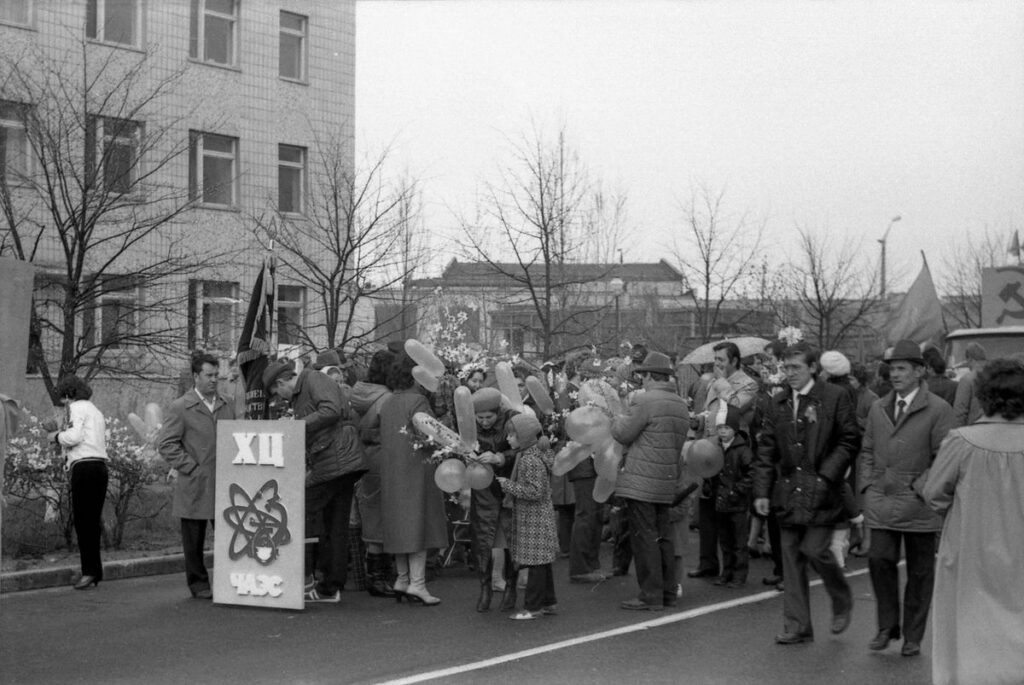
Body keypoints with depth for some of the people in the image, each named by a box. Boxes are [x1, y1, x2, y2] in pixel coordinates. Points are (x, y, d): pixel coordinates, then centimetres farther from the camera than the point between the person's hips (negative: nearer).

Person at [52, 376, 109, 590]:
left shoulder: (78, 408, -1)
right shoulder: (96, 411, 27)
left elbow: (75, 436, -16)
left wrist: (59, 436, 3)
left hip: (84, 467, -9)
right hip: (100, 466, 9)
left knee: (83, 521, -9)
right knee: (92, 521, 10)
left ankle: (90, 571, -14)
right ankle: (95, 572, 11)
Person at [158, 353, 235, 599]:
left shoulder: (227, 407, 14)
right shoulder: (180, 408, -2)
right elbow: (165, 444, -7)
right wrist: (189, 466, -11)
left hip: (224, 485, 4)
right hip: (194, 485, -4)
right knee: (194, 540, 5)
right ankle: (198, 584, 15)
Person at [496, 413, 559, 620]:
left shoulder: (531, 461, -20)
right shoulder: (524, 456, 12)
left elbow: (535, 491, -25)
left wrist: (508, 485, -19)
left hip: (534, 519, -10)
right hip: (537, 516, 10)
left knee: (536, 563, -4)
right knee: (541, 562, 15)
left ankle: (533, 606, 0)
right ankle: (548, 602, 23)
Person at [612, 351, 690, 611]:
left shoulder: (644, 400, -13)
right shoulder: (681, 405, 13)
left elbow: (623, 434, -11)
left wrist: (618, 421, 11)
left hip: (642, 482, -8)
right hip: (667, 482, 8)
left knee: (644, 538, -4)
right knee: (662, 537, 14)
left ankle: (651, 596, -3)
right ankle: (667, 592, 19)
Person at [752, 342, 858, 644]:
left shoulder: (835, 398, -4)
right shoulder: (778, 403, 10)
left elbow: (848, 441, -3)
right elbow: (766, 450, 11)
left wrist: (827, 475, -12)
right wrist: (761, 491, 4)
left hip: (820, 494, -5)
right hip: (788, 493, 5)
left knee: (814, 549, -11)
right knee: (791, 557, 5)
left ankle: (842, 602, 18)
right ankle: (797, 626, 13)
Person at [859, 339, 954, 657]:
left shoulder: (938, 410, -5)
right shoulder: (878, 408, 12)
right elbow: (867, 451, 18)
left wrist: (919, 488, -13)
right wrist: (867, 485, 5)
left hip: (918, 505, -3)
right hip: (881, 501, 3)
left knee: (920, 571, 5)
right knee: (879, 560, -9)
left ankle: (913, 636, 16)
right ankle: (887, 626, 7)